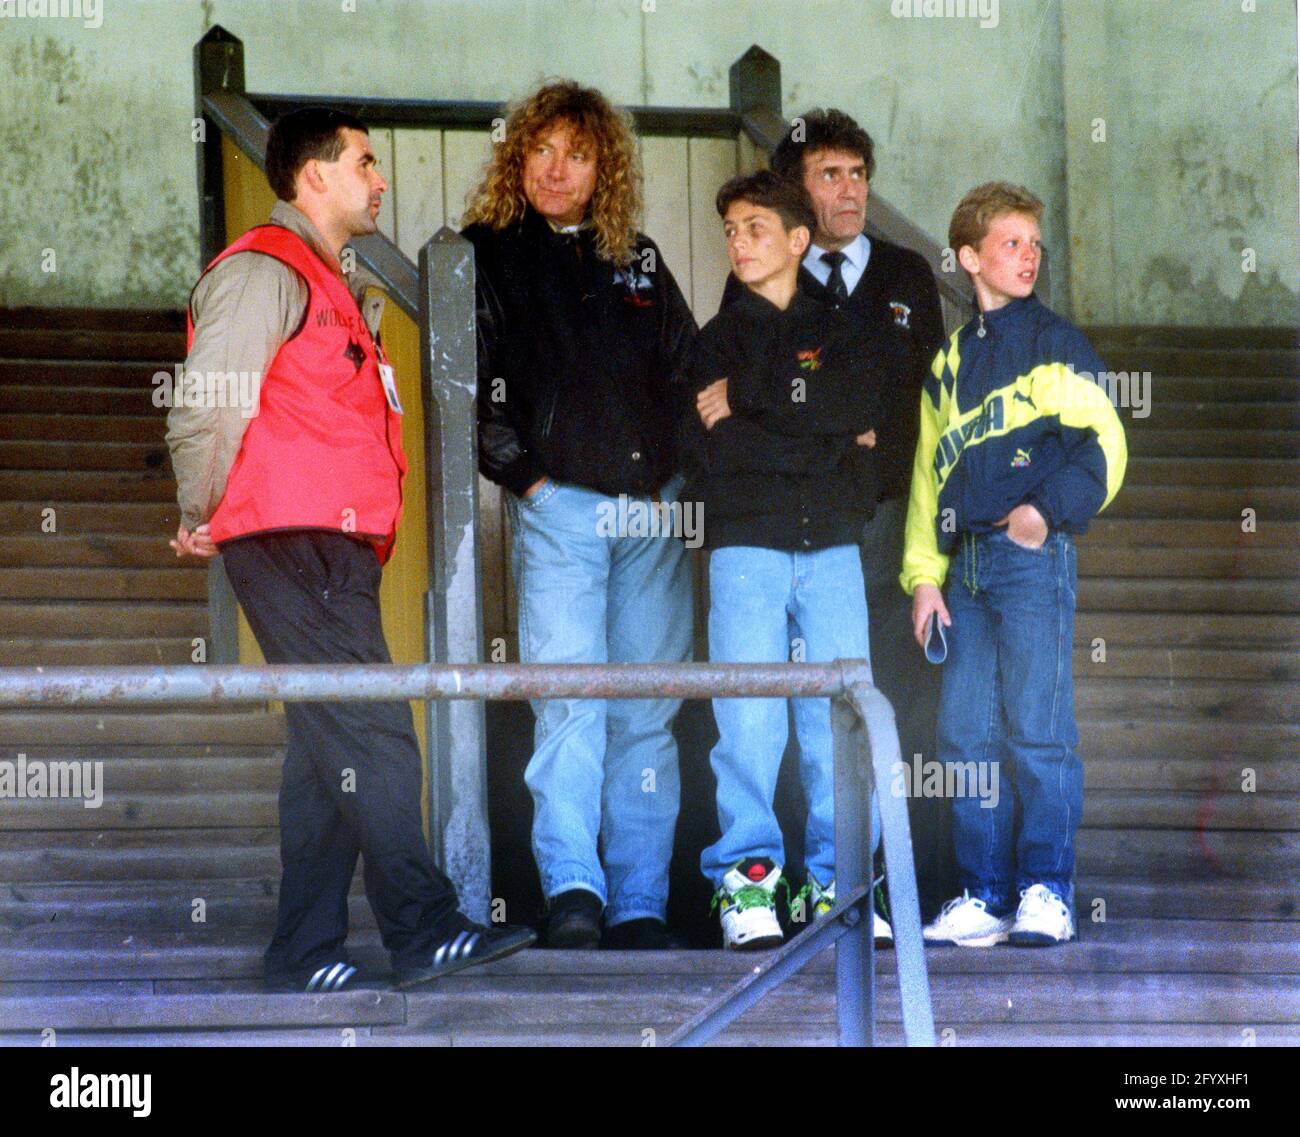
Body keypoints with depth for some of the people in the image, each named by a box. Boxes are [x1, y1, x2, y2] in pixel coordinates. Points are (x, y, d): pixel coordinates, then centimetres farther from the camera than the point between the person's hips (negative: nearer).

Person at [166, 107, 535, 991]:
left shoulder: (337, 285, 25)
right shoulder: (263, 271, -7)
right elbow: (203, 410, -11)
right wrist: (207, 519, -1)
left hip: (338, 547, 10)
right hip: (290, 543, -10)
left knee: (330, 746, 8)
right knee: (372, 736, -13)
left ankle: (306, 954, 11)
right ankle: (423, 931, -14)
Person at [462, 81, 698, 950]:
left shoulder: (639, 261, 18)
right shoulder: (486, 257, 7)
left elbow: (688, 372, 21)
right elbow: (466, 382, 0)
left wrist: (678, 478, 9)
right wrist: (525, 477, -6)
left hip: (652, 510, 4)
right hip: (559, 507, -4)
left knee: (648, 713, 1)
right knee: (569, 700, -15)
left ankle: (641, 904, 3)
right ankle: (571, 889, -20)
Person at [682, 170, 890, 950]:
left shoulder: (835, 332, 16)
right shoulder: (716, 342, 15)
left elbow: (861, 404, -4)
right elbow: (713, 447, 0)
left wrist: (748, 399, -6)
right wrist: (832, 446, -4)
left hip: (832, 547, 1)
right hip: (746, 544, -1)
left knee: (841, 720, -4)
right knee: (748, 721, -8)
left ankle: (838, 884, 1)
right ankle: (745, 882, -4)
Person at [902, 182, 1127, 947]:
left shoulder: (1054, 342, 3)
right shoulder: (950, 360, 19)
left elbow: (1105, 446, -3)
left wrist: (1050, 510, -16)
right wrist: (925, 574, 12)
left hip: (1033, 557, -5)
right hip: (965, 564, 5)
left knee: (1036, 729, -8)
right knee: (968, 736, 4)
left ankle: (1047, 892, -3)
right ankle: (985, 897, 9)